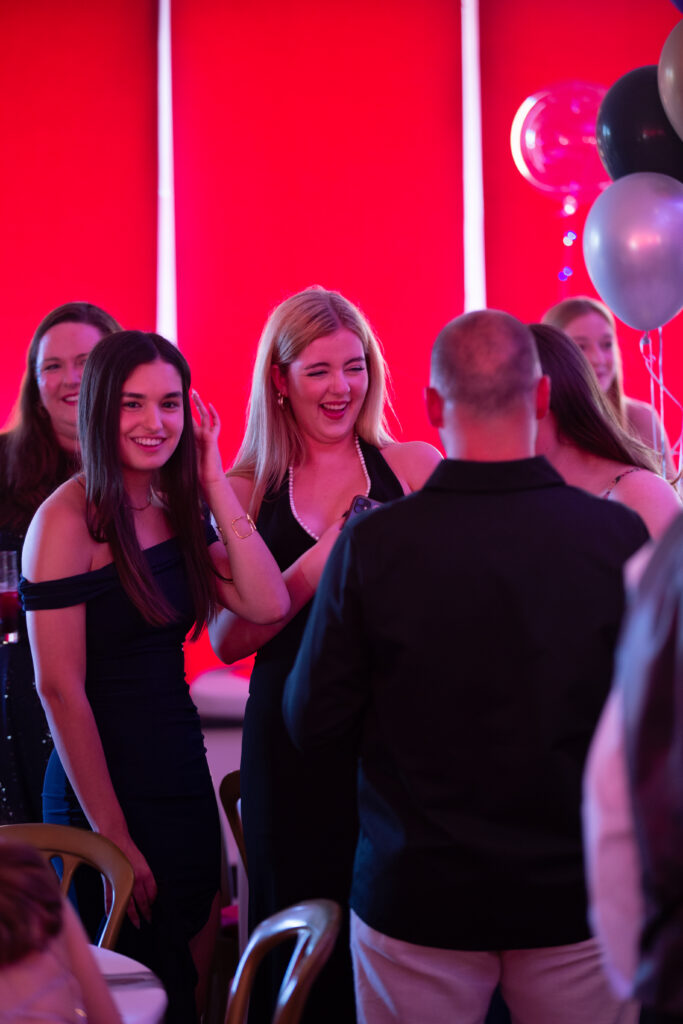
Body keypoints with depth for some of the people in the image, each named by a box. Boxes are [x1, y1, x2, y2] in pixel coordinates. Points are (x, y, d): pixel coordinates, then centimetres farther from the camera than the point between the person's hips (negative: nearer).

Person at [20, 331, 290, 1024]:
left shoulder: (175, 510, 6)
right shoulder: (68, 519, -16)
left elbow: (268, 604, -6)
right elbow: (60, 688, -17)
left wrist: (214, 480, -8)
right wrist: (111, 835, -15)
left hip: (183, 777, 7)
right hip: (103, 788, -7)